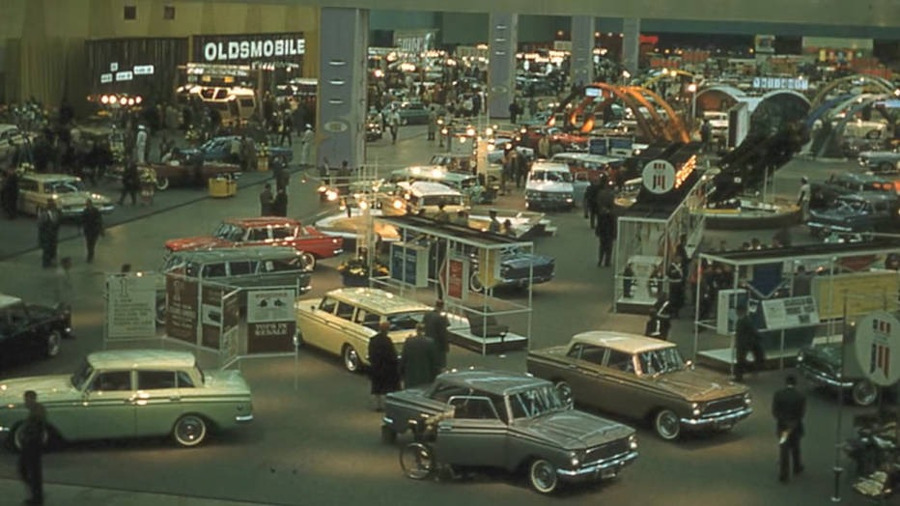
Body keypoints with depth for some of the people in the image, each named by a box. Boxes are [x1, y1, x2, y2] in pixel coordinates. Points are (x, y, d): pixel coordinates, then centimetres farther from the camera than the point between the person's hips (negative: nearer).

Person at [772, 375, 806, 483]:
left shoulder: (778, 394, -9)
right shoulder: (801, 396, -10)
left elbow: (774, 411, -11)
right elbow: (802, 413, -12)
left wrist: (783, 423, -10)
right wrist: (792, 426, -13)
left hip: (782, 426, 0)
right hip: (796, 427, 0)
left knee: (783, 451, 6)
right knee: (795, 448, 22)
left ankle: (784, 475, 5)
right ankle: (797, 468, 41)